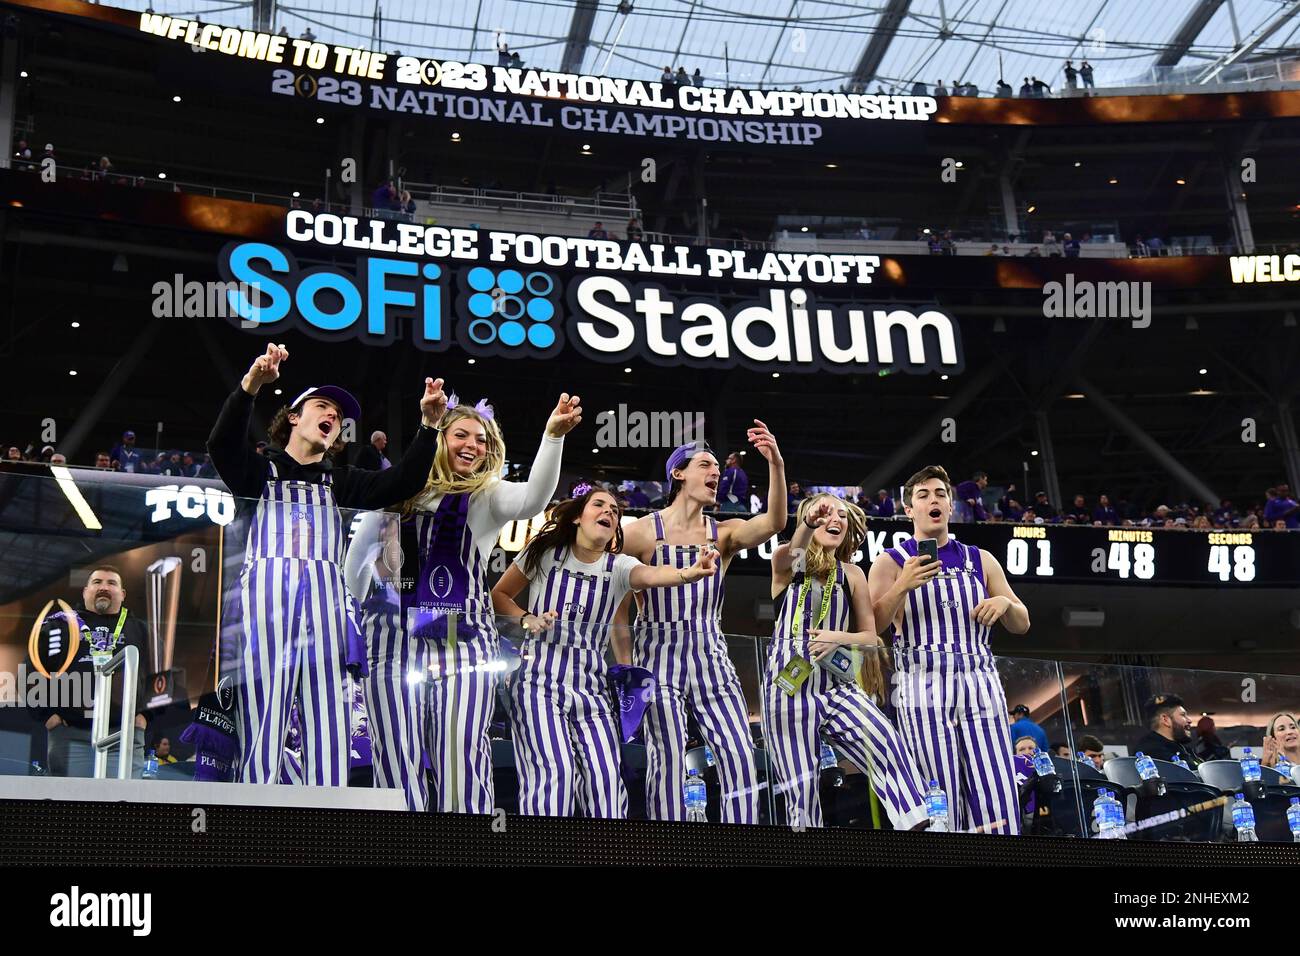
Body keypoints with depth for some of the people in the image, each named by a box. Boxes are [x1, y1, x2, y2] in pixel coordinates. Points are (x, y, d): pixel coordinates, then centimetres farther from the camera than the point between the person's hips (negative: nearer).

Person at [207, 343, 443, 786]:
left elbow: (400, 483, 11)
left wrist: (429, 425, -2)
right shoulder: (258, 470, 15)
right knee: (261, 733, -11)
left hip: (323, 601, 3)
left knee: (328, 738, -4)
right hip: (265, 596, -3)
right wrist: (251, 384, -22)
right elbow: (221, 443, -6)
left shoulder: (341, 481, 25)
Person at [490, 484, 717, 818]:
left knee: (605, 776, -12)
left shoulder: (619, 566, 4)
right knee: (555, 771, -20)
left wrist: (686, 574, -43)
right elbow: (498, 595, 12)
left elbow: (649, 575, -20)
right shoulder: (544, 552, 2)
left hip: (591, 686, 3)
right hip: (540, 680, -2)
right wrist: (527, 620, -8)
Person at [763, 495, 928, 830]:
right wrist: (807, 522, -45)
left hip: (836, 686, 2)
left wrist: (839, 638, -11)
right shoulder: (788, 563, 3)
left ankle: (916, 823, -26)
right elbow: (787, 555, -24)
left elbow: (870, 638, 12)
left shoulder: (852, 574, 12)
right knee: (800, 791, -2)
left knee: (887, 744, -23)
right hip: (789, 687, -2)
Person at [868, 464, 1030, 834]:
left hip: (981, 685, 3)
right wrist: (903, 586, -18)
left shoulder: (980, 561, 18)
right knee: (939, 806, -7)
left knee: (998, 800, -5)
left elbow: (1021, 624, 21)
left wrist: (1005, 603, -2)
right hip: (923, 689, -3)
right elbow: (871, 627, -4)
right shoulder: (890, 563, 8)